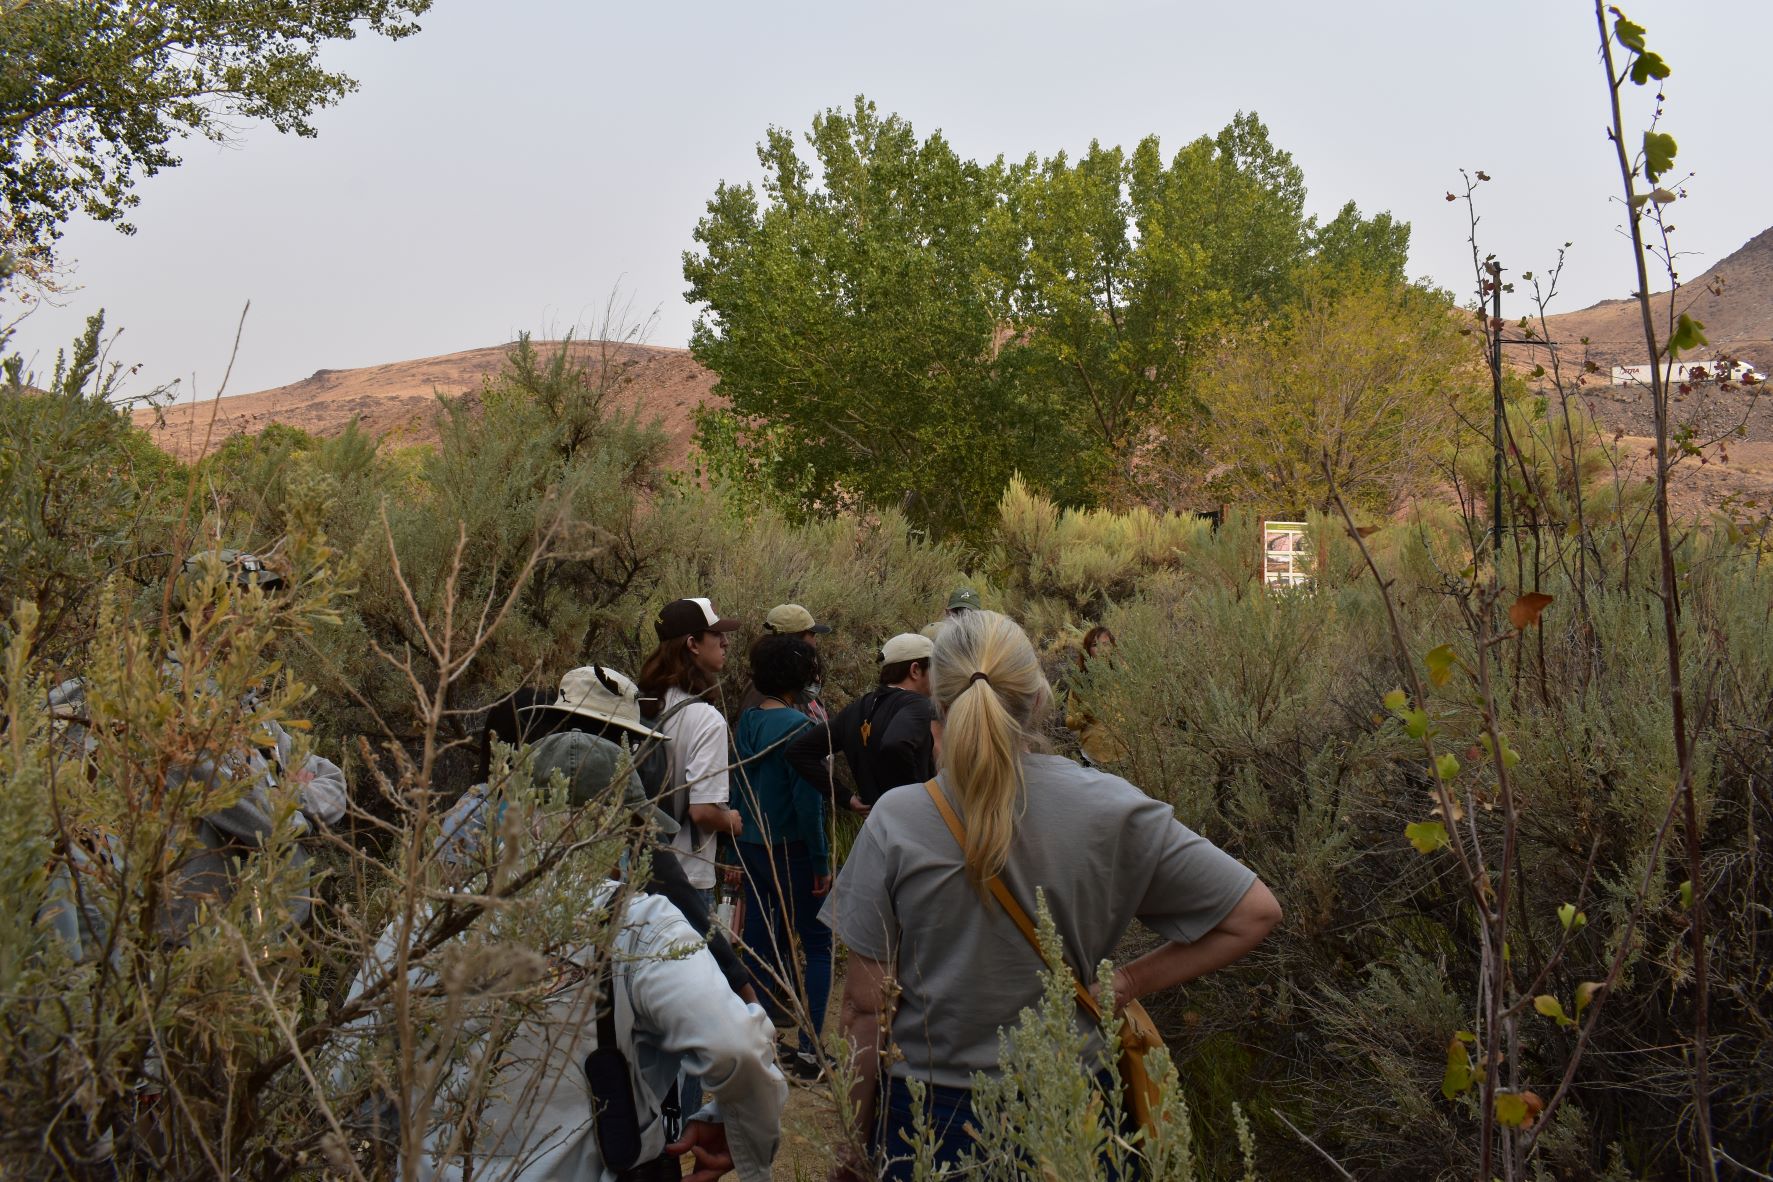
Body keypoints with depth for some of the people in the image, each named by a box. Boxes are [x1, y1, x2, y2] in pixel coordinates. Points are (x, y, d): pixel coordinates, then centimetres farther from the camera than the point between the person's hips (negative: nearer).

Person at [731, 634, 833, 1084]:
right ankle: (809, 1050, -2)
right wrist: (821, 862, -12)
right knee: (817, 943, 0)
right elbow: (808, 801, -19)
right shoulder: (798, 725, -18)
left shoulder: (746, 721, 4)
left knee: (760, 933, 15)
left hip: (751, 845, 7)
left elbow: (738, 788, 11)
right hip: (790, 849, -7)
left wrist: (738, 852, 18)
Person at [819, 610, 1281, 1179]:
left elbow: (867, 1004, -11)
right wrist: (1128, 982, -2)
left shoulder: (895, 822, -16)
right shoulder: (1109, 808, -12)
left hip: (930, 1114, -1)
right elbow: (1256, 913, -7)